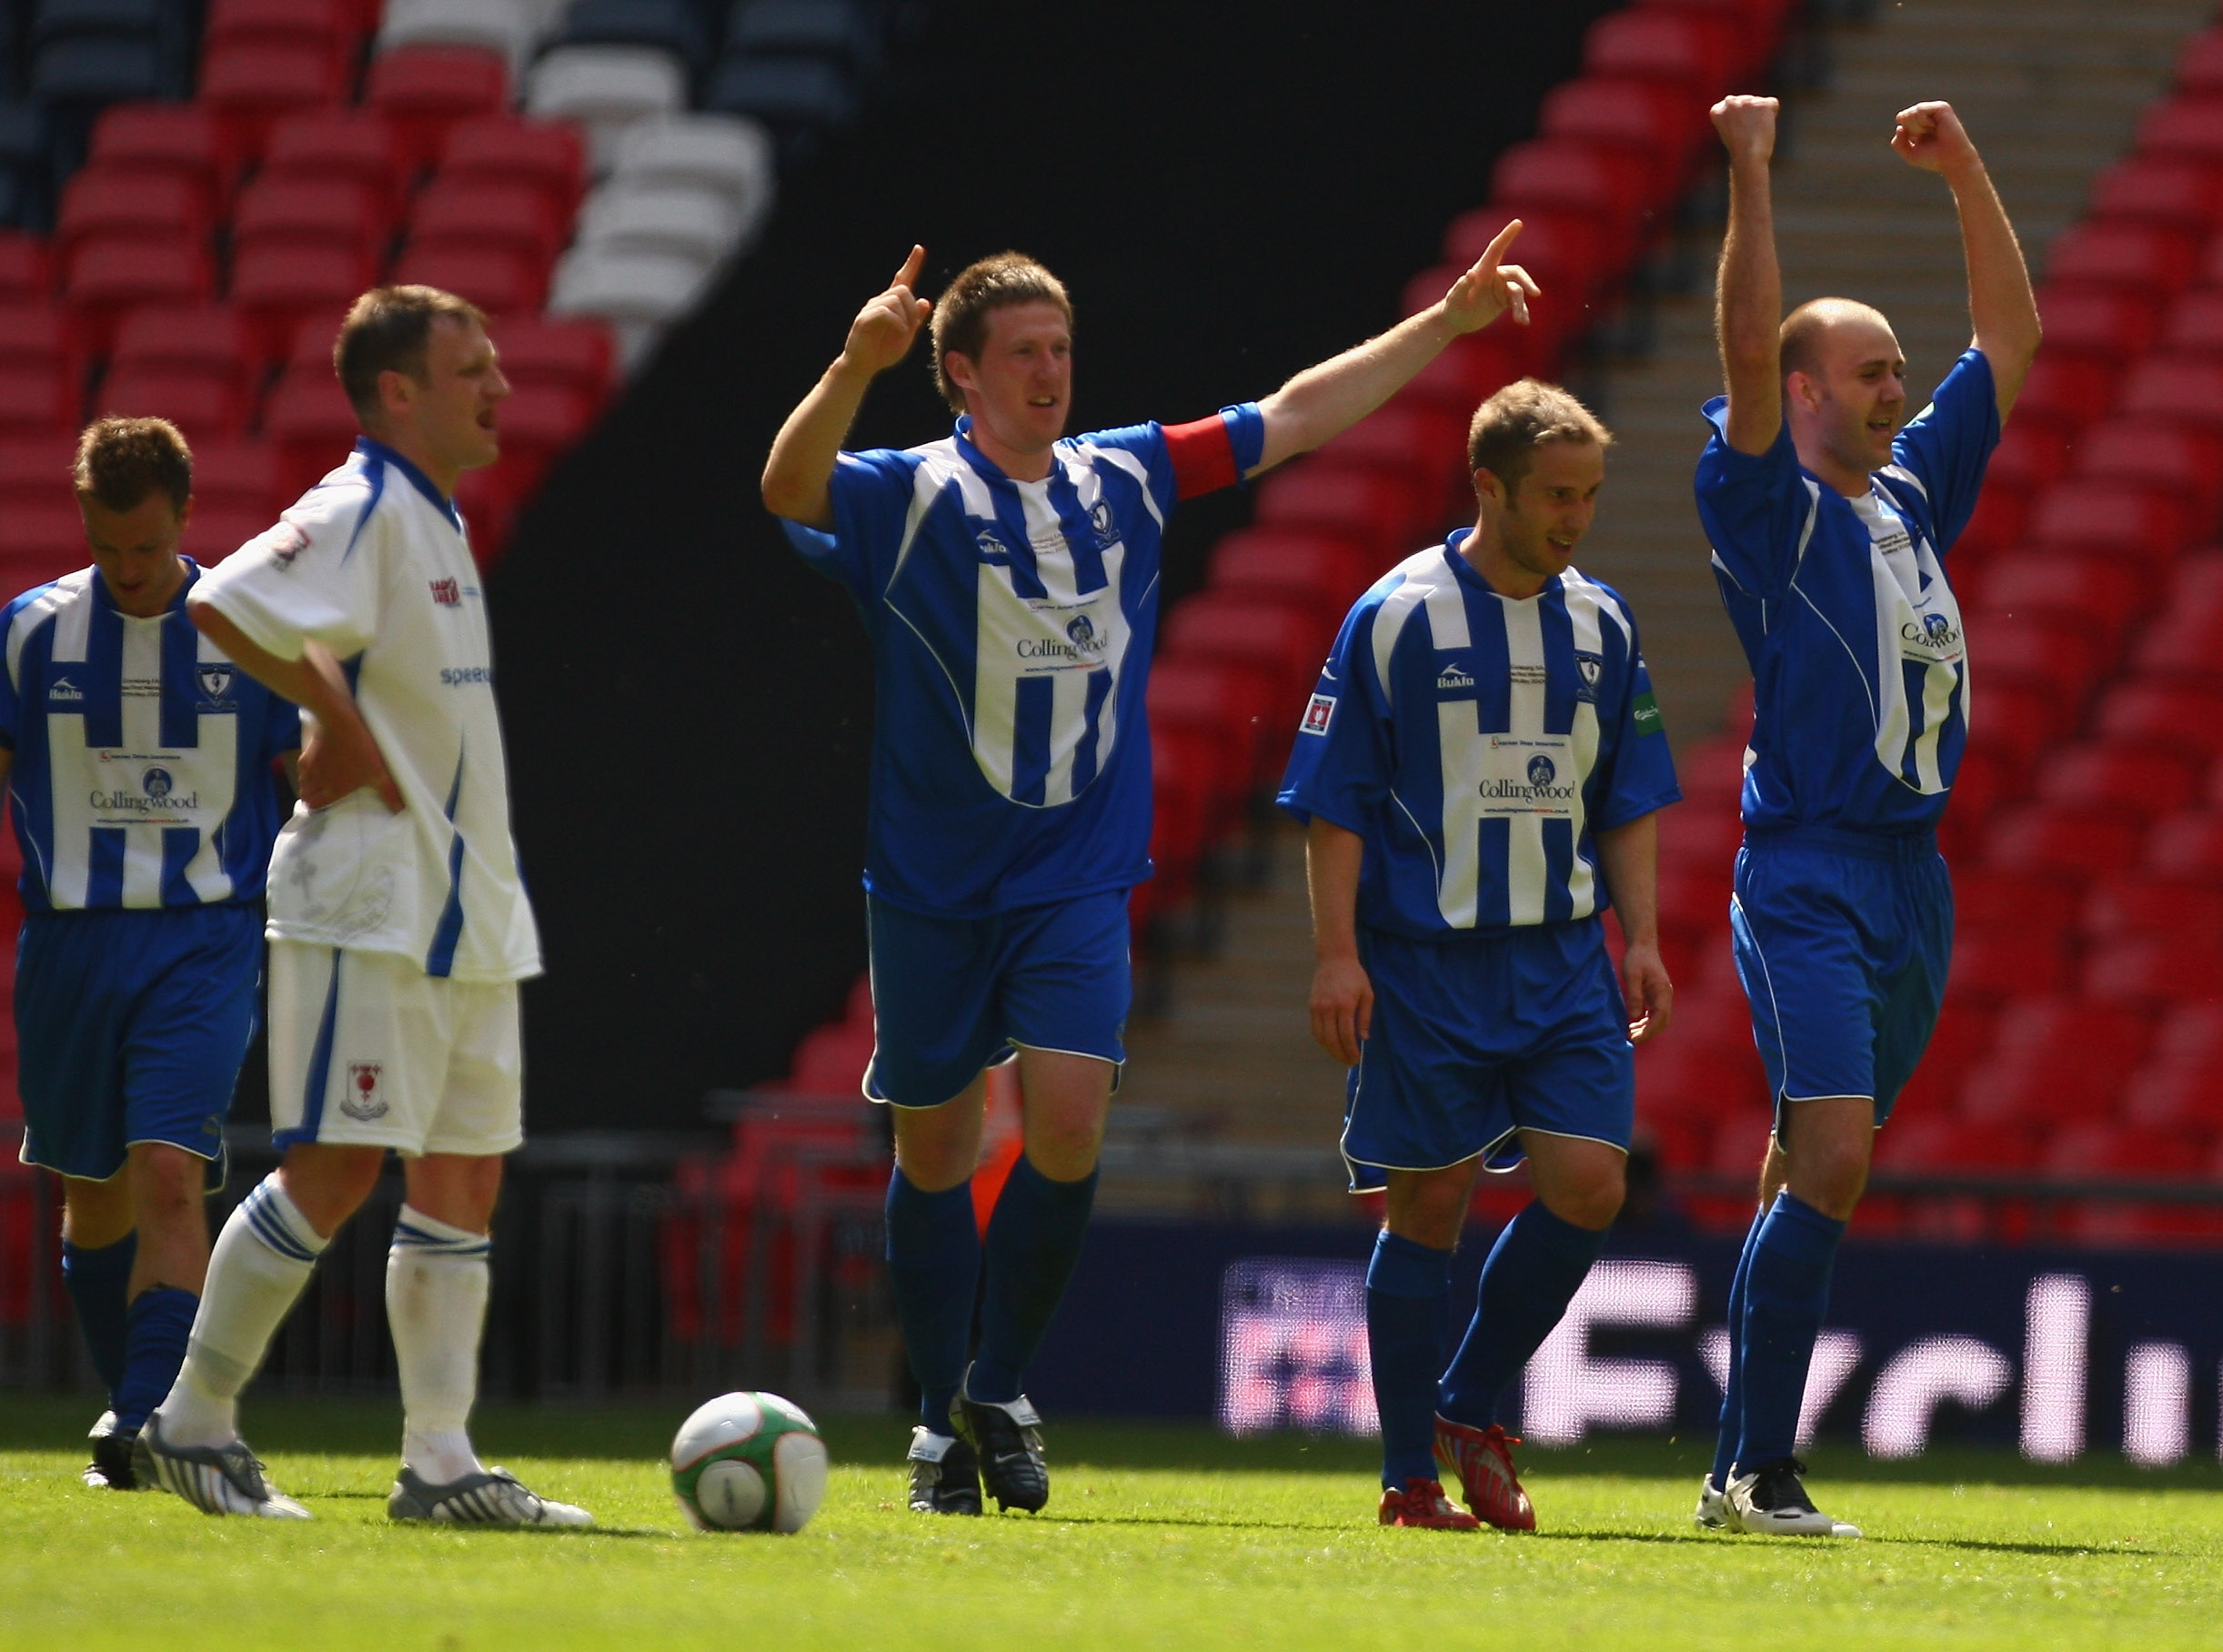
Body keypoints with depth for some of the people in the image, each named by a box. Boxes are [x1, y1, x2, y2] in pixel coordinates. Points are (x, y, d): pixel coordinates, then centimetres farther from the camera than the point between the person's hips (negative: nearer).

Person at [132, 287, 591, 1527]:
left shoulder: (435, 519, 16)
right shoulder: (363, 512, -13)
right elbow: (225, 605, -27)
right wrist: (339, 720, -20)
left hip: (466, 912, 10)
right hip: (372, 905, -10)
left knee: (466, 1176, 6)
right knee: (339, 1169, -9)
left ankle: (441, 1462, 6)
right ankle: (195, 1422, 2)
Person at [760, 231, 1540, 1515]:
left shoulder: (1127, 481, 6)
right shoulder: (912, 496, -7)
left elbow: (1297, 415, 15)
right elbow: (792, 489, -28)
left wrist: (1449, 323, 15)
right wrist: (857, 365, -46)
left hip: (1081, 879, 2)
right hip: (932, 881, -2)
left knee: (1068, 1121, -14)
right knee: (936, 1150, 5)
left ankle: (1002, 1388, 3)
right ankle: (945, 1421, 19)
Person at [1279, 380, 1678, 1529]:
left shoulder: (1600, 624, 9)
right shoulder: (1397, 615, -6)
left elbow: (1629, 803, 16)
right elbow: (1333, 800, -6)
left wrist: (1640, 940, 8)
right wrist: (1336, 951, -12)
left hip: (1563, 959, 4)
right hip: (1422, 958, -4)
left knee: (1586, 1186, -7)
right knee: (1429, 1205, 0)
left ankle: (1470, 1410, 13)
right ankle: (1411, 1475, 9)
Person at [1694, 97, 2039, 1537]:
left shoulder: (1917, 494, 16)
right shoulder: (1771, 507, -3)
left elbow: (2012, 337, 21)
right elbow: (1747, 351, -18)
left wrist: (1967, 173, 15)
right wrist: (1750, 177, -21)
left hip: (1914, 877, 7)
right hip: (1809, 871, -7)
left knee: (1818, 1176, 9)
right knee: (1830, 1160, -17)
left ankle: (1742, 1473, 12)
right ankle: (1759, 1472, -17)